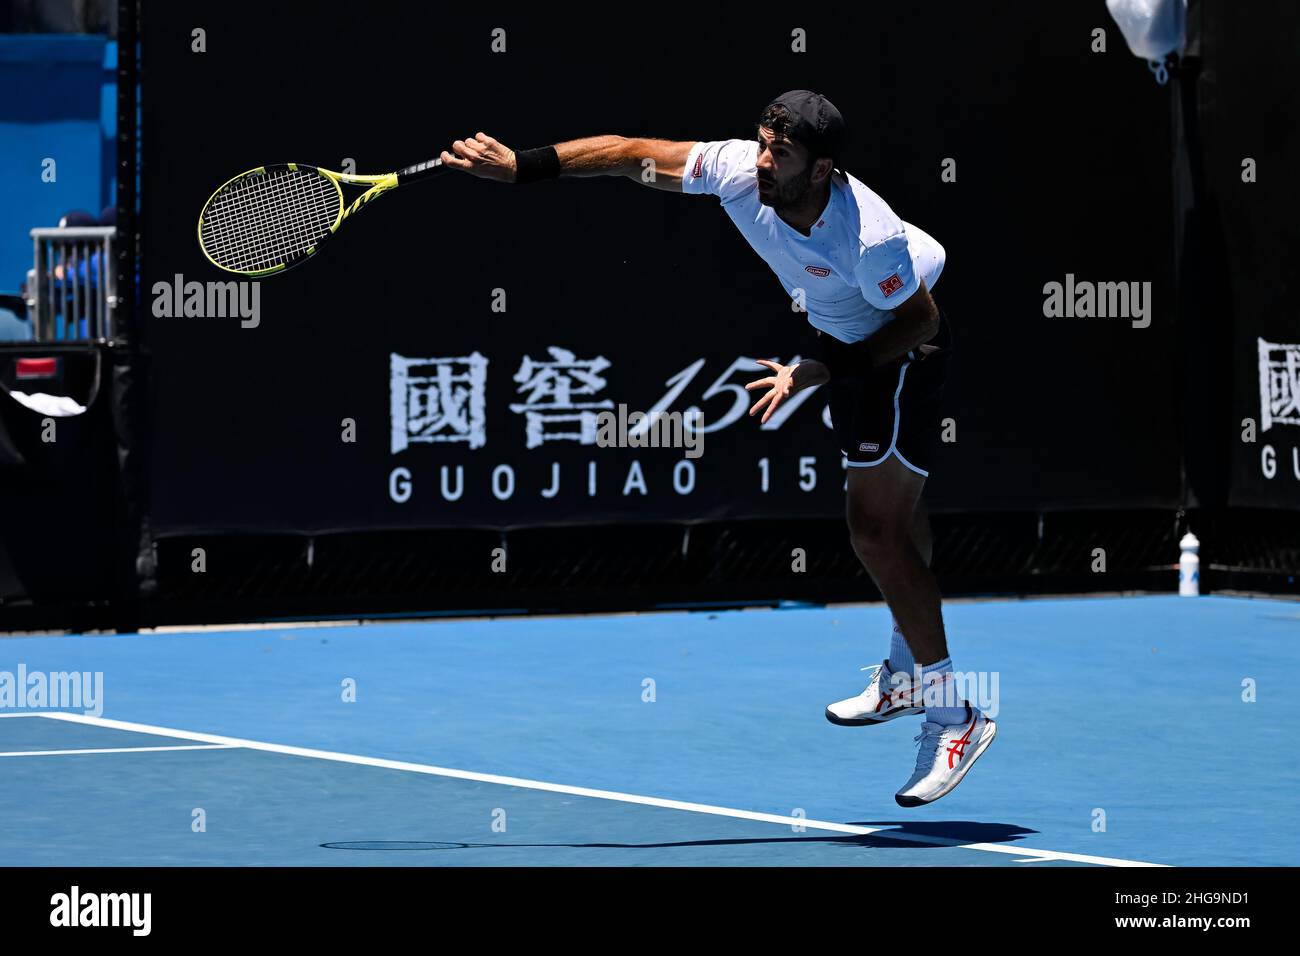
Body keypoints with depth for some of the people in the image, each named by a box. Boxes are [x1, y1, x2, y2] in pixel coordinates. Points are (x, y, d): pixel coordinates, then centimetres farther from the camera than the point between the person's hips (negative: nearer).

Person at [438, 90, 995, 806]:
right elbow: (632, 155, -15)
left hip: (903, 346, -8)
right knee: (893, 511, 23)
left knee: (874, 525, -15)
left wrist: (817, 375, -28)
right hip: (842, 336, 8)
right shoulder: (737, 170, -25)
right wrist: (521, 165, -16)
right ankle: (907, 675, 41)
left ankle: (954, 716, -10)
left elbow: (921, 320, -25)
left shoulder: (868, 241, -40)